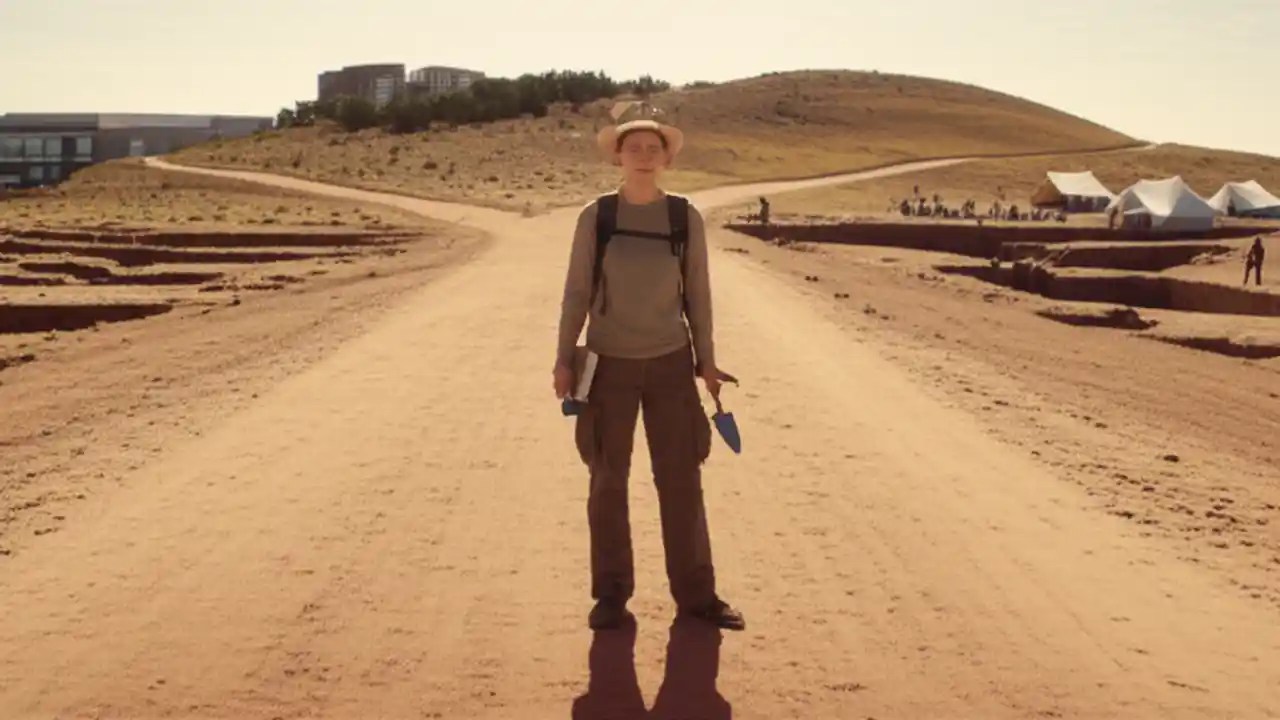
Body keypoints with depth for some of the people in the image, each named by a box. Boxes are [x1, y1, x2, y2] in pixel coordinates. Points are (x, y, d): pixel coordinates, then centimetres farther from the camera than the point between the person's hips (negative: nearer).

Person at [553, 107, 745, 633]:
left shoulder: (686, 217, -2)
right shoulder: (595, 216, -5)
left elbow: (697, 292, 5)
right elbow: (577, 291, -1)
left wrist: (706, 360, 3)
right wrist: (564, 358, -5)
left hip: (670, 364, 1)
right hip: (609, 366, -1)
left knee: (681, 480, 3)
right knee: (608, 481, 5)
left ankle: (696, 594, 15)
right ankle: (611, 595, 17)